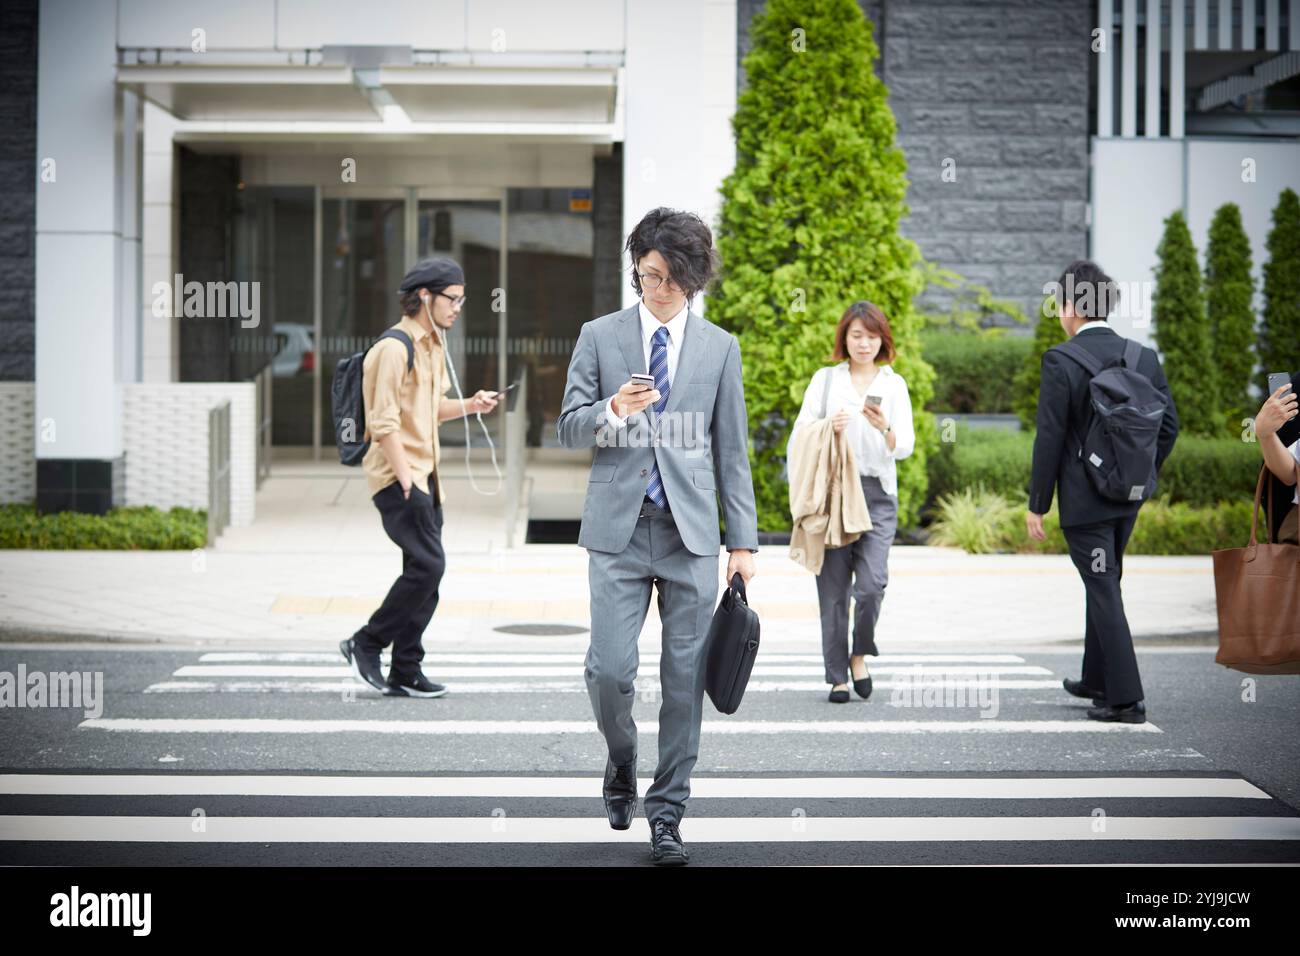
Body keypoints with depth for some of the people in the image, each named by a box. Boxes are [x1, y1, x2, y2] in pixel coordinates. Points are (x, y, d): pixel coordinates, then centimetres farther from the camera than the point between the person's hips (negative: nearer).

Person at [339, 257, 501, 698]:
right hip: (397, 474, -9)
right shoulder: (395, 348, -13)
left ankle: (405, 673, 11)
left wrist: (468, 405, 10)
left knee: (426, 571, 7)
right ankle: (366, 644, -1)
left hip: (425, 475, 9)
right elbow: (384, 423, -17)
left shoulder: (434, 345, 17)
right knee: (427, 564, -15)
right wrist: (406, 480, -20)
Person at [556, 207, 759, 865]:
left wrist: (743, 539, 5)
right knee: (609, 668, -10)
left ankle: (667, 816, 10)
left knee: (685, 680, 0)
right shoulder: (599, 337, 6)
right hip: (618, 528, -1)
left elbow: (732, 450, 10)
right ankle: (621, 763, 21)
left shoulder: (719, 347, 9)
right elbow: (567, 428, 6)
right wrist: (612, 411, -16)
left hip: (690, 534, 1)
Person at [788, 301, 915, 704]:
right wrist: (827, 428, -14)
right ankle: (837, 677, 6)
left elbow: (905, 447, 3)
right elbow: (799, 436, 7)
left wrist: (884, 428, -18)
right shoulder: (825, 379, 9)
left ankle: (860, 655, 9)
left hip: (877, 493, 0)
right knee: (834, 588, -1)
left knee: (872, 582, -15)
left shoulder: (894, 384, 11)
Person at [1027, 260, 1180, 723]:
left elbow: (1049, 437, -14)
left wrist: (1037, 505, -7)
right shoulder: (1144, 357, 2)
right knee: (1106, 585, 21)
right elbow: (1168, 423, 5)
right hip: (1127, 498, 6)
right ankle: (1097, 679, 34)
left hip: (1083, 499, -6)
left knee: (1104, 591, -2)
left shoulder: (1061, 361, -14)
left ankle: (1126, 699, -2)